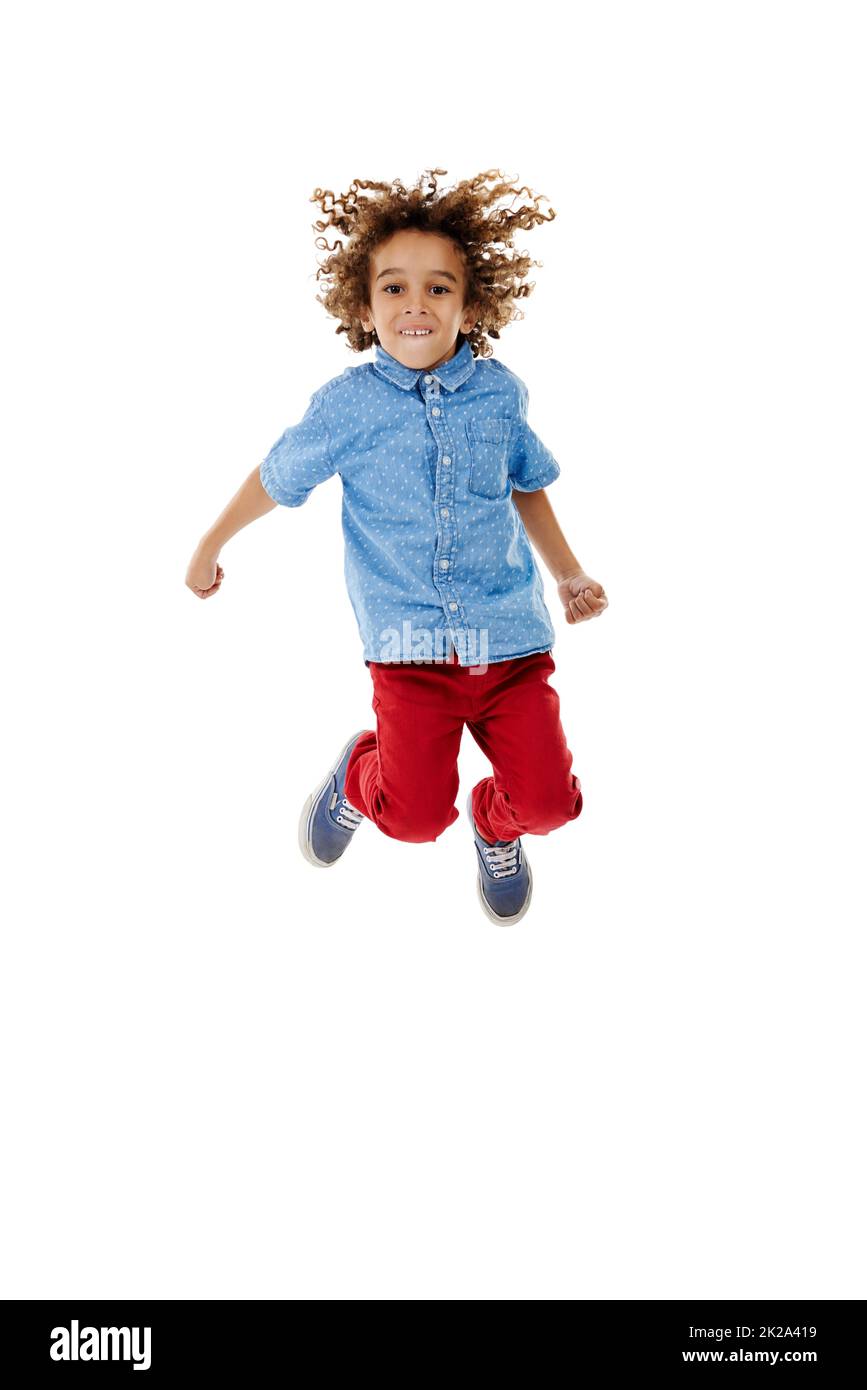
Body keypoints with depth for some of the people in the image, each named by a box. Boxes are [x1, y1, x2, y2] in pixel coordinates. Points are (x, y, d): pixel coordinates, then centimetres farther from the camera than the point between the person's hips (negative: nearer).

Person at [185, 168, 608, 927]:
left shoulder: (500, 391, 1)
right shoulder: (347, 405, -6)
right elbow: (275, 478, 9)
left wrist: (570, 574, 18)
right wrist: (210, 547, 21)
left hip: (509, 634, 2)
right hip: (410, 641, -2)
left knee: (547, 799, -6)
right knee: (416, 816, -13)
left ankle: (497, 825, 33)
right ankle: (360, 774, 25)